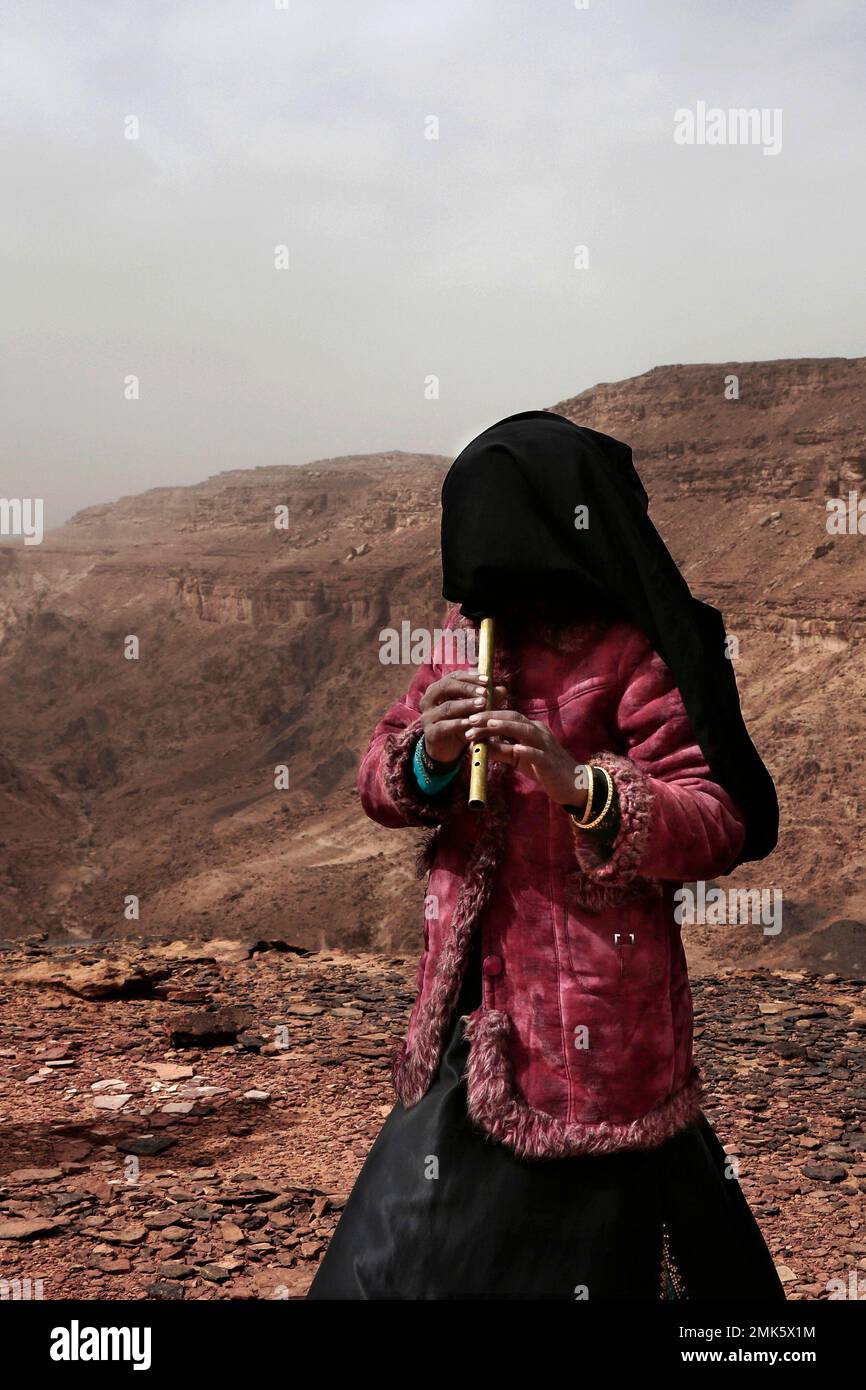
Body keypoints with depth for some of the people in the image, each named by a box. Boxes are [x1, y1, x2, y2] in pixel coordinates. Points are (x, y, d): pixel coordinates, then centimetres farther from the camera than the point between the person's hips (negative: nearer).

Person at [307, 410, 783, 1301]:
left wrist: (580, 786, -33)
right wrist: (426, 757, -16)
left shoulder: (635, 656, -12)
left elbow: (717, 825, -17)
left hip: (593, 1020, -6)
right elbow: (379, 783, 7)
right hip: (476, 1004, 6)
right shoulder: (470, 634, 6)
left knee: (568, 1244, 7)